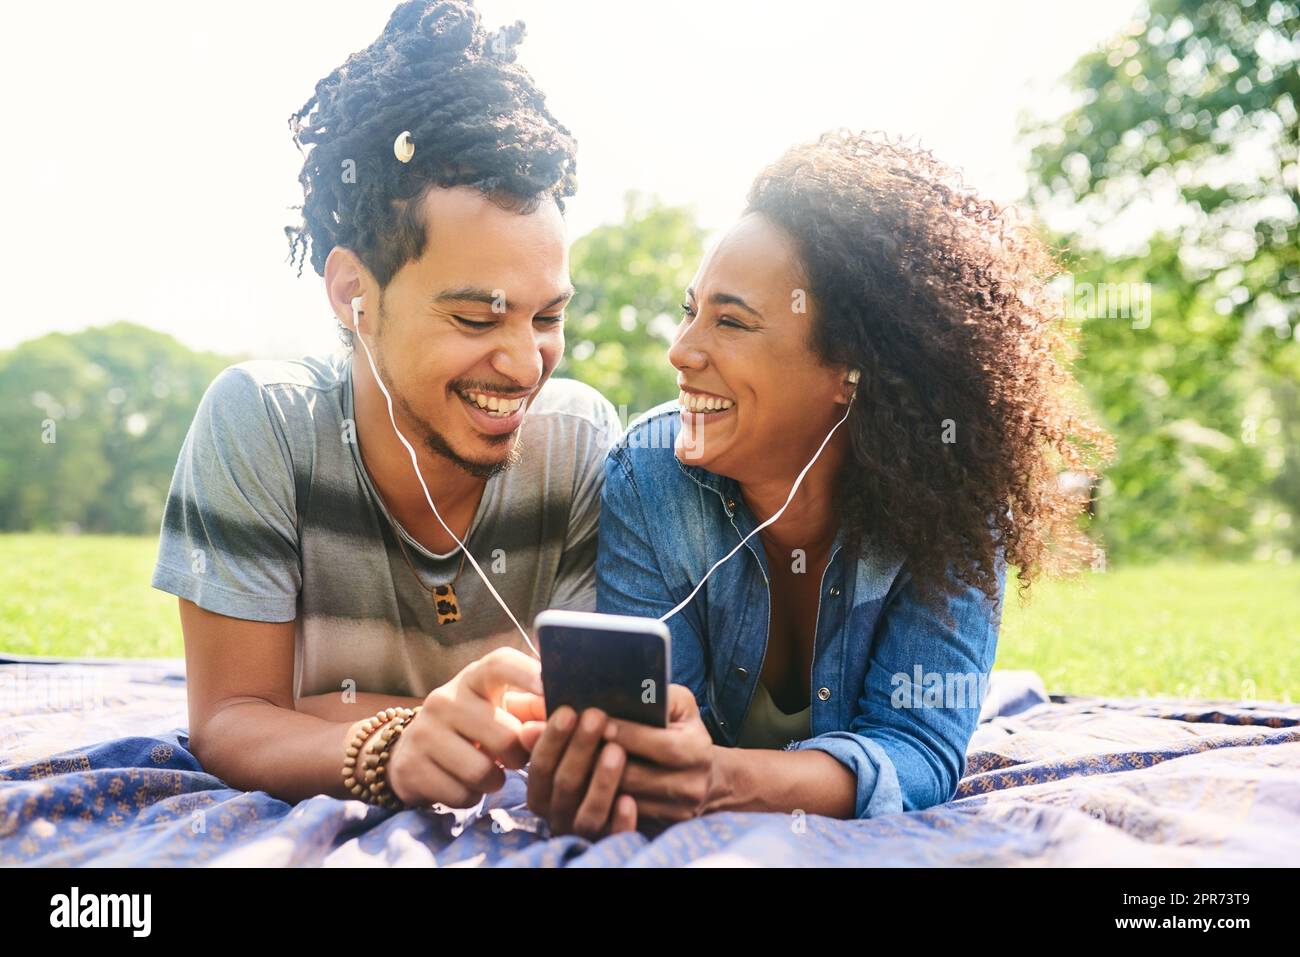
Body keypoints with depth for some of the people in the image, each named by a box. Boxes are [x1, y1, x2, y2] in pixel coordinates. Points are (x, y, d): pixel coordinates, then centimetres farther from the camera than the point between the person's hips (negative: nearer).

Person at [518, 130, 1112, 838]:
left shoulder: (947, 498, -20)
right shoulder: (646, 478, -17)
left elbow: (921, 746, -26)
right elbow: (646, 713, -20)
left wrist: (728, 782, -46)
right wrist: (595, 769, -45)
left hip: (886, 845, 0)